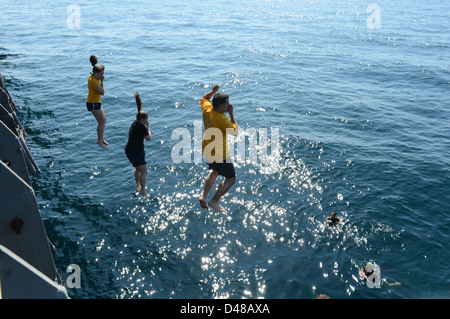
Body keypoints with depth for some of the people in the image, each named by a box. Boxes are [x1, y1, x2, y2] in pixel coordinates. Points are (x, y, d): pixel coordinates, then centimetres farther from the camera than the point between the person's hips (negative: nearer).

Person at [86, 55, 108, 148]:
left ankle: (101, 139, 27)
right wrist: (102, 81, -16)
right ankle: (99, 140, 13)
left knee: (104, 120, 16)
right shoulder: (94, 81, -26)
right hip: (93, 104, -10)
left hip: (96, 102, 10)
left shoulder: (92, 77, 4)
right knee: (101, 122, 0)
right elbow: (102, 92, -25)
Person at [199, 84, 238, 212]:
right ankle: (214, 201, 14)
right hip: (220, 155, -9)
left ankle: (204, 196, 26)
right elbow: (235, 131, -18)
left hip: (206, 150, 9)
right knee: (231, 178, 9)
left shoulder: (207, 108, -9)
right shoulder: (222, 119, -31)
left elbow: (204, 99, 14)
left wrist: (213, 92, 1)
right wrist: (231, 114, -15)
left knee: (215, 172, 32)